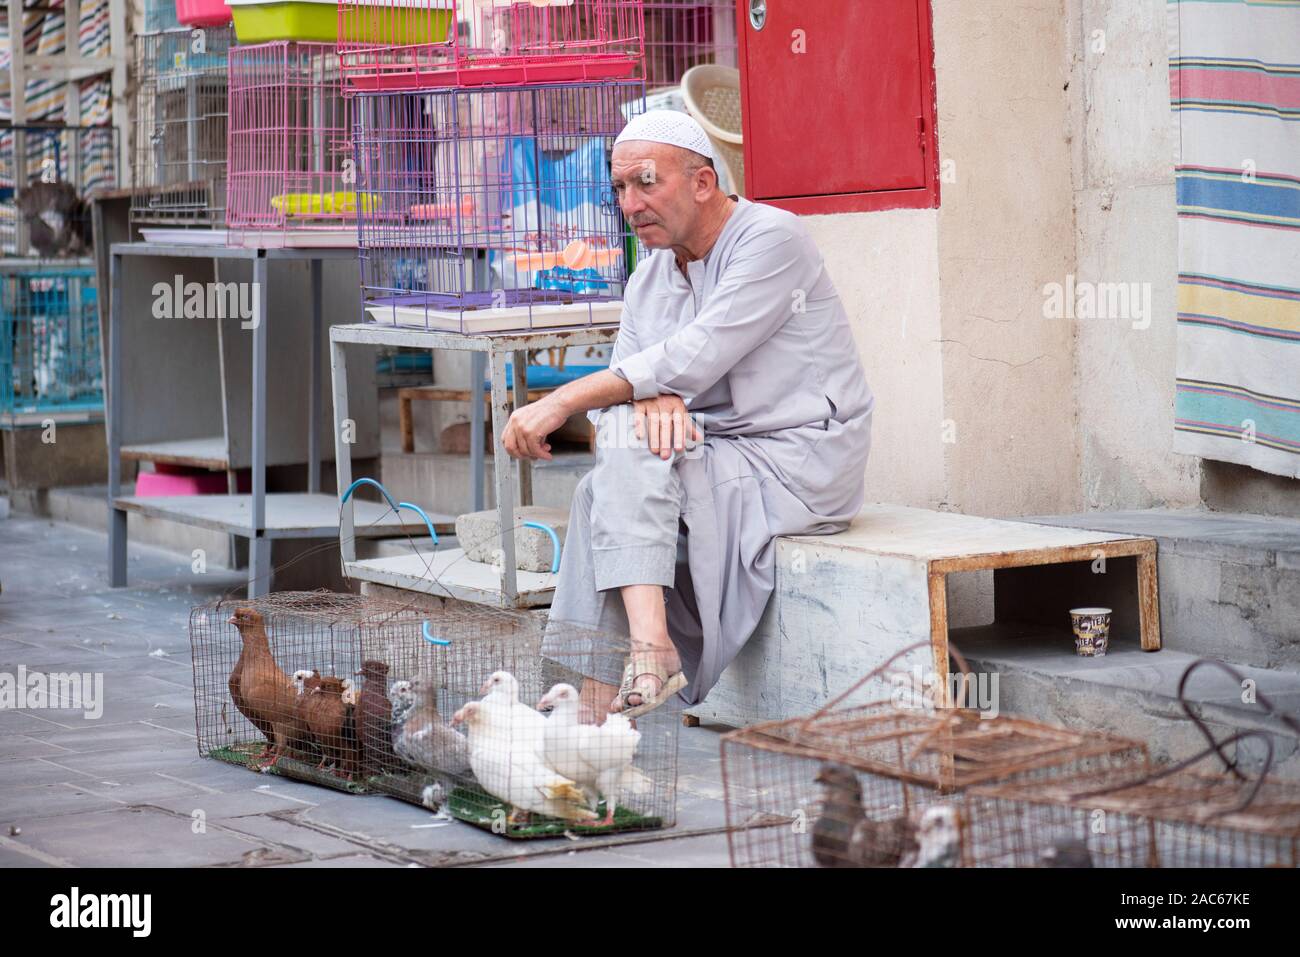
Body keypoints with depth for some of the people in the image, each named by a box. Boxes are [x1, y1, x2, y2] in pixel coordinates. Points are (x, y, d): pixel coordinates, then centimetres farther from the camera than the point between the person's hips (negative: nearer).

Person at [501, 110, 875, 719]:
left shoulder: (772, 239, -12)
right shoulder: (649, 276, 14)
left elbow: (695, 358, -22)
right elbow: (623, 379, 4)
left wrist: (561, 402, -23)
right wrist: (655, 399, -23)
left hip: (800, 461, -7)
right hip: (720, 461, 7)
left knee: (627, 453, -25)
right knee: (602, 495, -18)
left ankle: (650, 645, -31)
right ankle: (599, 708, -22)